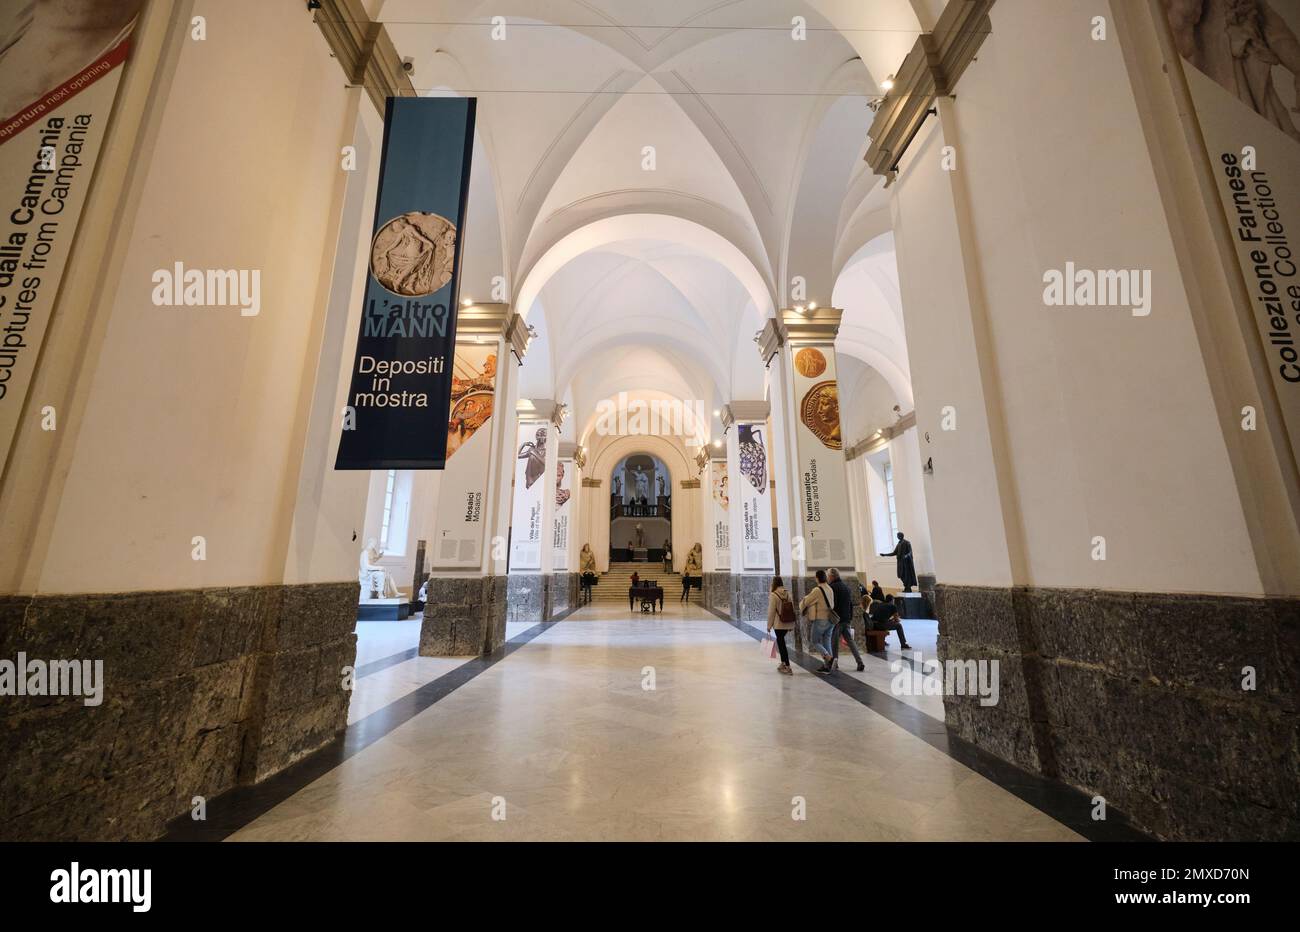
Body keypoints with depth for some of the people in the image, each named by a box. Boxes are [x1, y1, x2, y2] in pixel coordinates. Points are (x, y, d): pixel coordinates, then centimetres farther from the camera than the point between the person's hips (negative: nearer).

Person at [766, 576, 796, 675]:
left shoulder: (773, 595, -13)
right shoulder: (788, 594, 3)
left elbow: (771, 612, -12)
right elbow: (792, 609, 7)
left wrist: (769, 625, -2)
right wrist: (792, 625, 16)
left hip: (779, 624, -6)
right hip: (788, 623, 6)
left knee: (781, 643, 2)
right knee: (781, 641, 22)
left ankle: (788, 667, 3)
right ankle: (783, 664, 29)